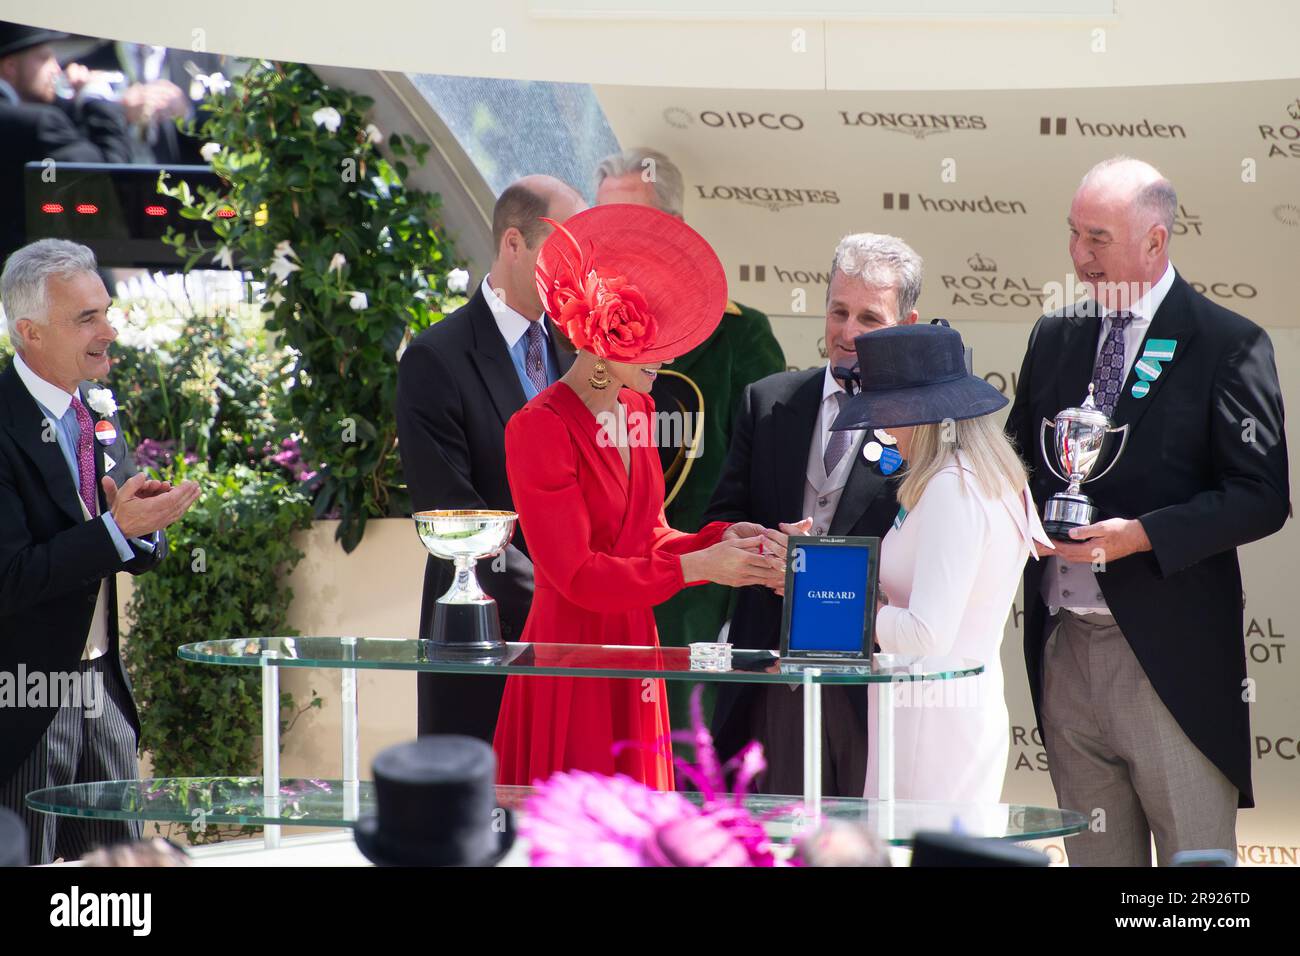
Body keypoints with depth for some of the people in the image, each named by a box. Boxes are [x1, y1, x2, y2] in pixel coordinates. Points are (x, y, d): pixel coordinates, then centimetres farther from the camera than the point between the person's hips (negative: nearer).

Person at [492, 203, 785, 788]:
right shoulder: (539, 430, -16)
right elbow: (576, 573, -19)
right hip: (571, 648, -8)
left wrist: (720, 542, -5)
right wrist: (696, 566, -21)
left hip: (633, 645, 8)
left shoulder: (637, 409, 9)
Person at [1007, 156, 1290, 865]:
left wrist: (1142, 535, -18)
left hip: (1168, 653, -6)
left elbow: (1261, 496, -8)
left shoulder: (1227, 345, -4)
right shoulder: (1053, 339, 14)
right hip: (1065, 647, 6)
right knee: (1095, 860, 9)